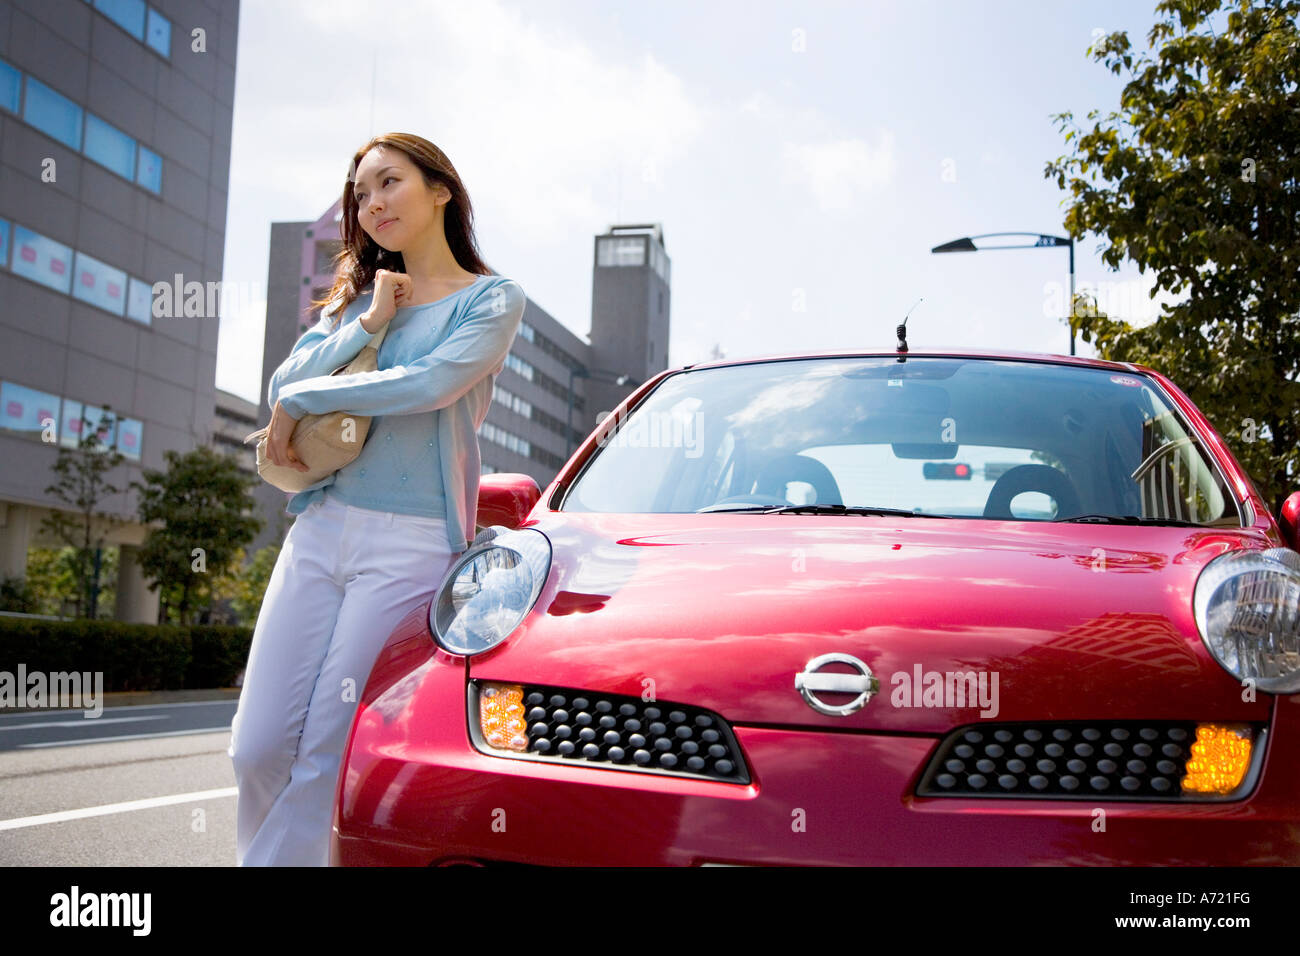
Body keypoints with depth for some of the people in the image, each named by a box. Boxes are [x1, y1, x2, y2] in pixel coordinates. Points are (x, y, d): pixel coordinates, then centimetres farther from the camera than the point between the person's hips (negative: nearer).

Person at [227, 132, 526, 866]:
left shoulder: (492, 299, 2)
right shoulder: (359, 298, 19)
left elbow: (433, 383, -16)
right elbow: (283, 386, 6)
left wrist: (304, 401, -6)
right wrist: (368, 323, -5)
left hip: (410, 543, -5)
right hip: (322, 527, 5)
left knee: (324, 755, -3)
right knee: (257, 750, 1)